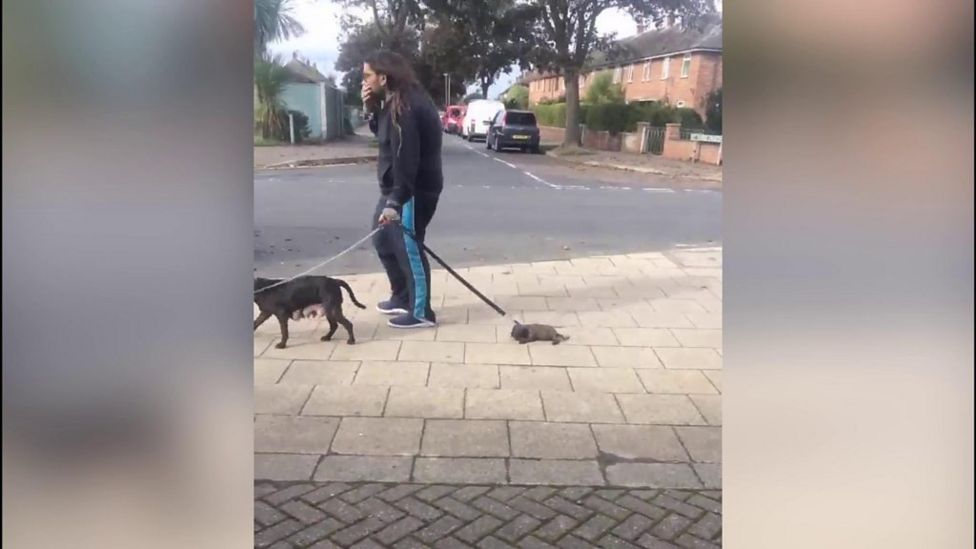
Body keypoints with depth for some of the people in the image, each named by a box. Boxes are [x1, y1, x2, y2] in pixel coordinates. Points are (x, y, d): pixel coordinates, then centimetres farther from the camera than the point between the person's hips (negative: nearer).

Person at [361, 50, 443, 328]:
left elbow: (406, 157, -28)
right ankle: (402, 297, 32)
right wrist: (372, 109, 3)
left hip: (413, 191, -11)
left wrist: (395, 202, -31)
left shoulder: (405, 107, -21)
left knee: (408, 248, -3)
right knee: (382, 239, 20)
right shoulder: (395, 102, 11)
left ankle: (421, 313, 9)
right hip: (396, 188, 11)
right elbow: (384, 136, 20)